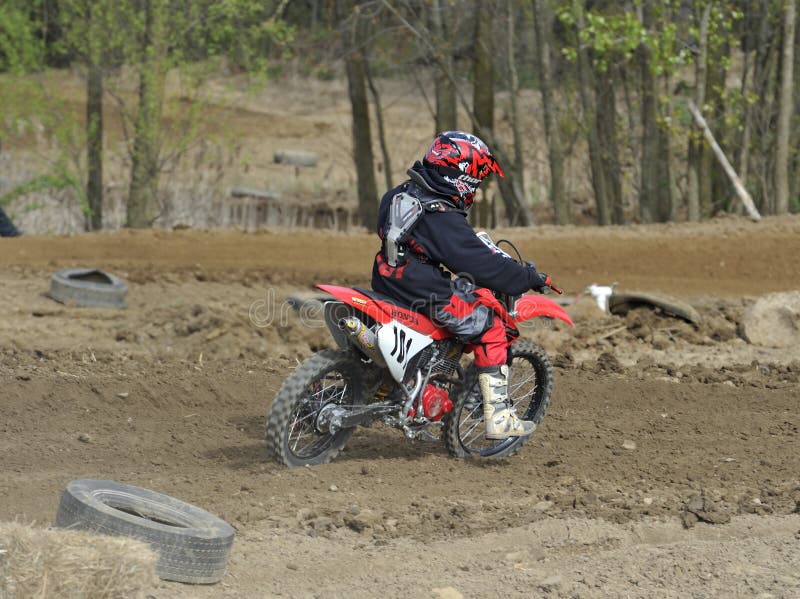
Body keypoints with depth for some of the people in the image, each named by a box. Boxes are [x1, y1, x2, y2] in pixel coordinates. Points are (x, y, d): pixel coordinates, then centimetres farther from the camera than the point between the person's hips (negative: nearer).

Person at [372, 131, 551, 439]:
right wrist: (532, 278, -8)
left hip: (388, 283, 9)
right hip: (425, 298, -9)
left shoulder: (398, 196, 3)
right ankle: (498, 417, -8)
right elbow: (486, 266, -21)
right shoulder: (444, 221, -23)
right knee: (490, 330, -2)